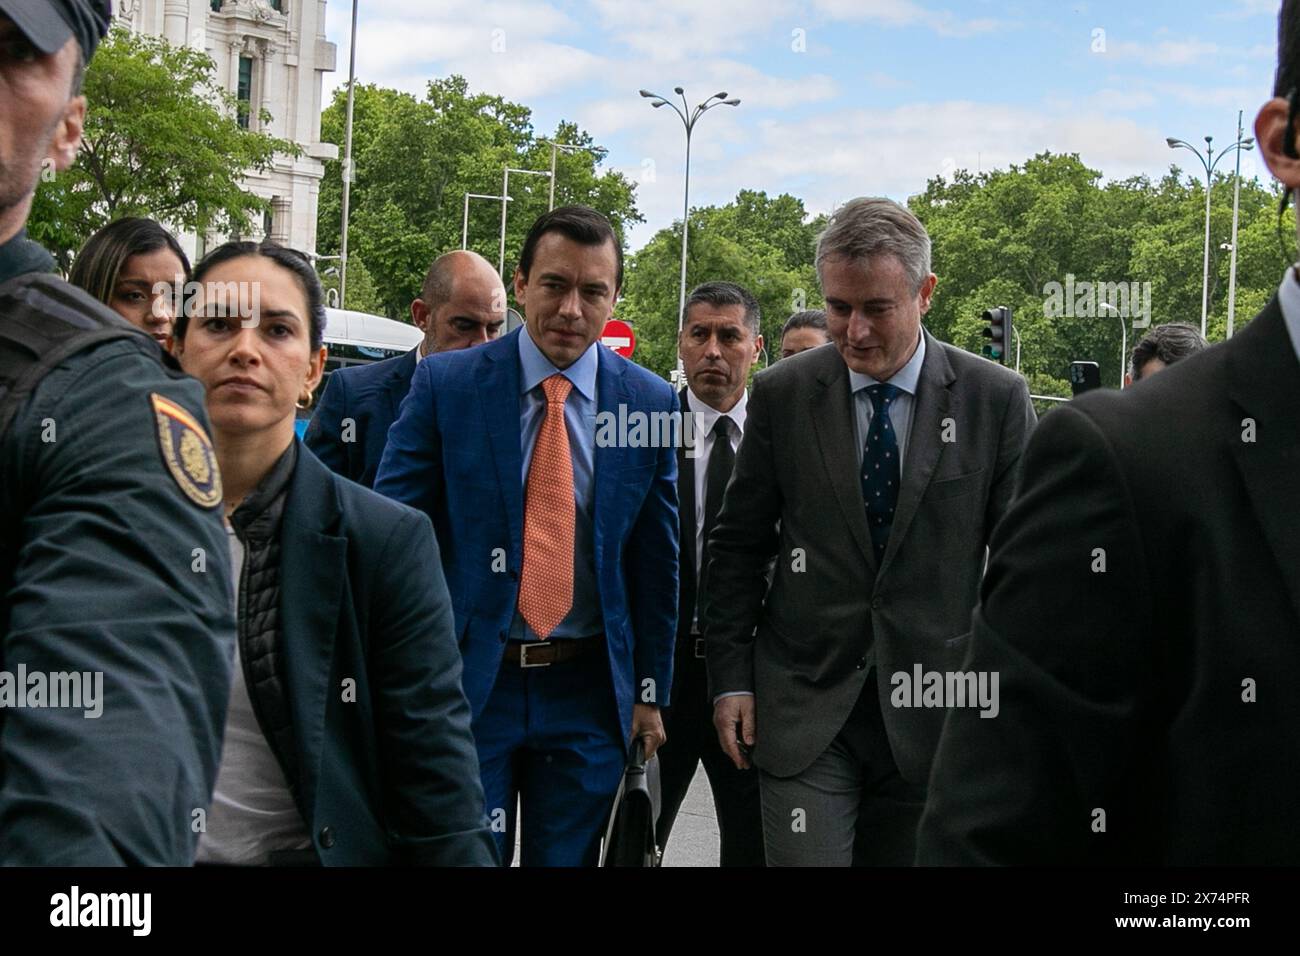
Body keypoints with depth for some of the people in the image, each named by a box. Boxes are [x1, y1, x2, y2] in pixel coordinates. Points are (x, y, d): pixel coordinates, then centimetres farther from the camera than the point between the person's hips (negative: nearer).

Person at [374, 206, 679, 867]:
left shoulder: (650, 404, 1)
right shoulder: (444, 384, -5)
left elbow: (656, 561, 7)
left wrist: (650, 691, 8)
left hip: (588, 689, 2)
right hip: (465, 679, -1)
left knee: (568, 858, 13)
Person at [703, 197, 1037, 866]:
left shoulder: (996, 400, -2)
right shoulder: (781, 396, 1)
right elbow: (737, 547, 6)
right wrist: (730, 678, 1)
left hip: (934, 712, 0)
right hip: (803, 710, 0)